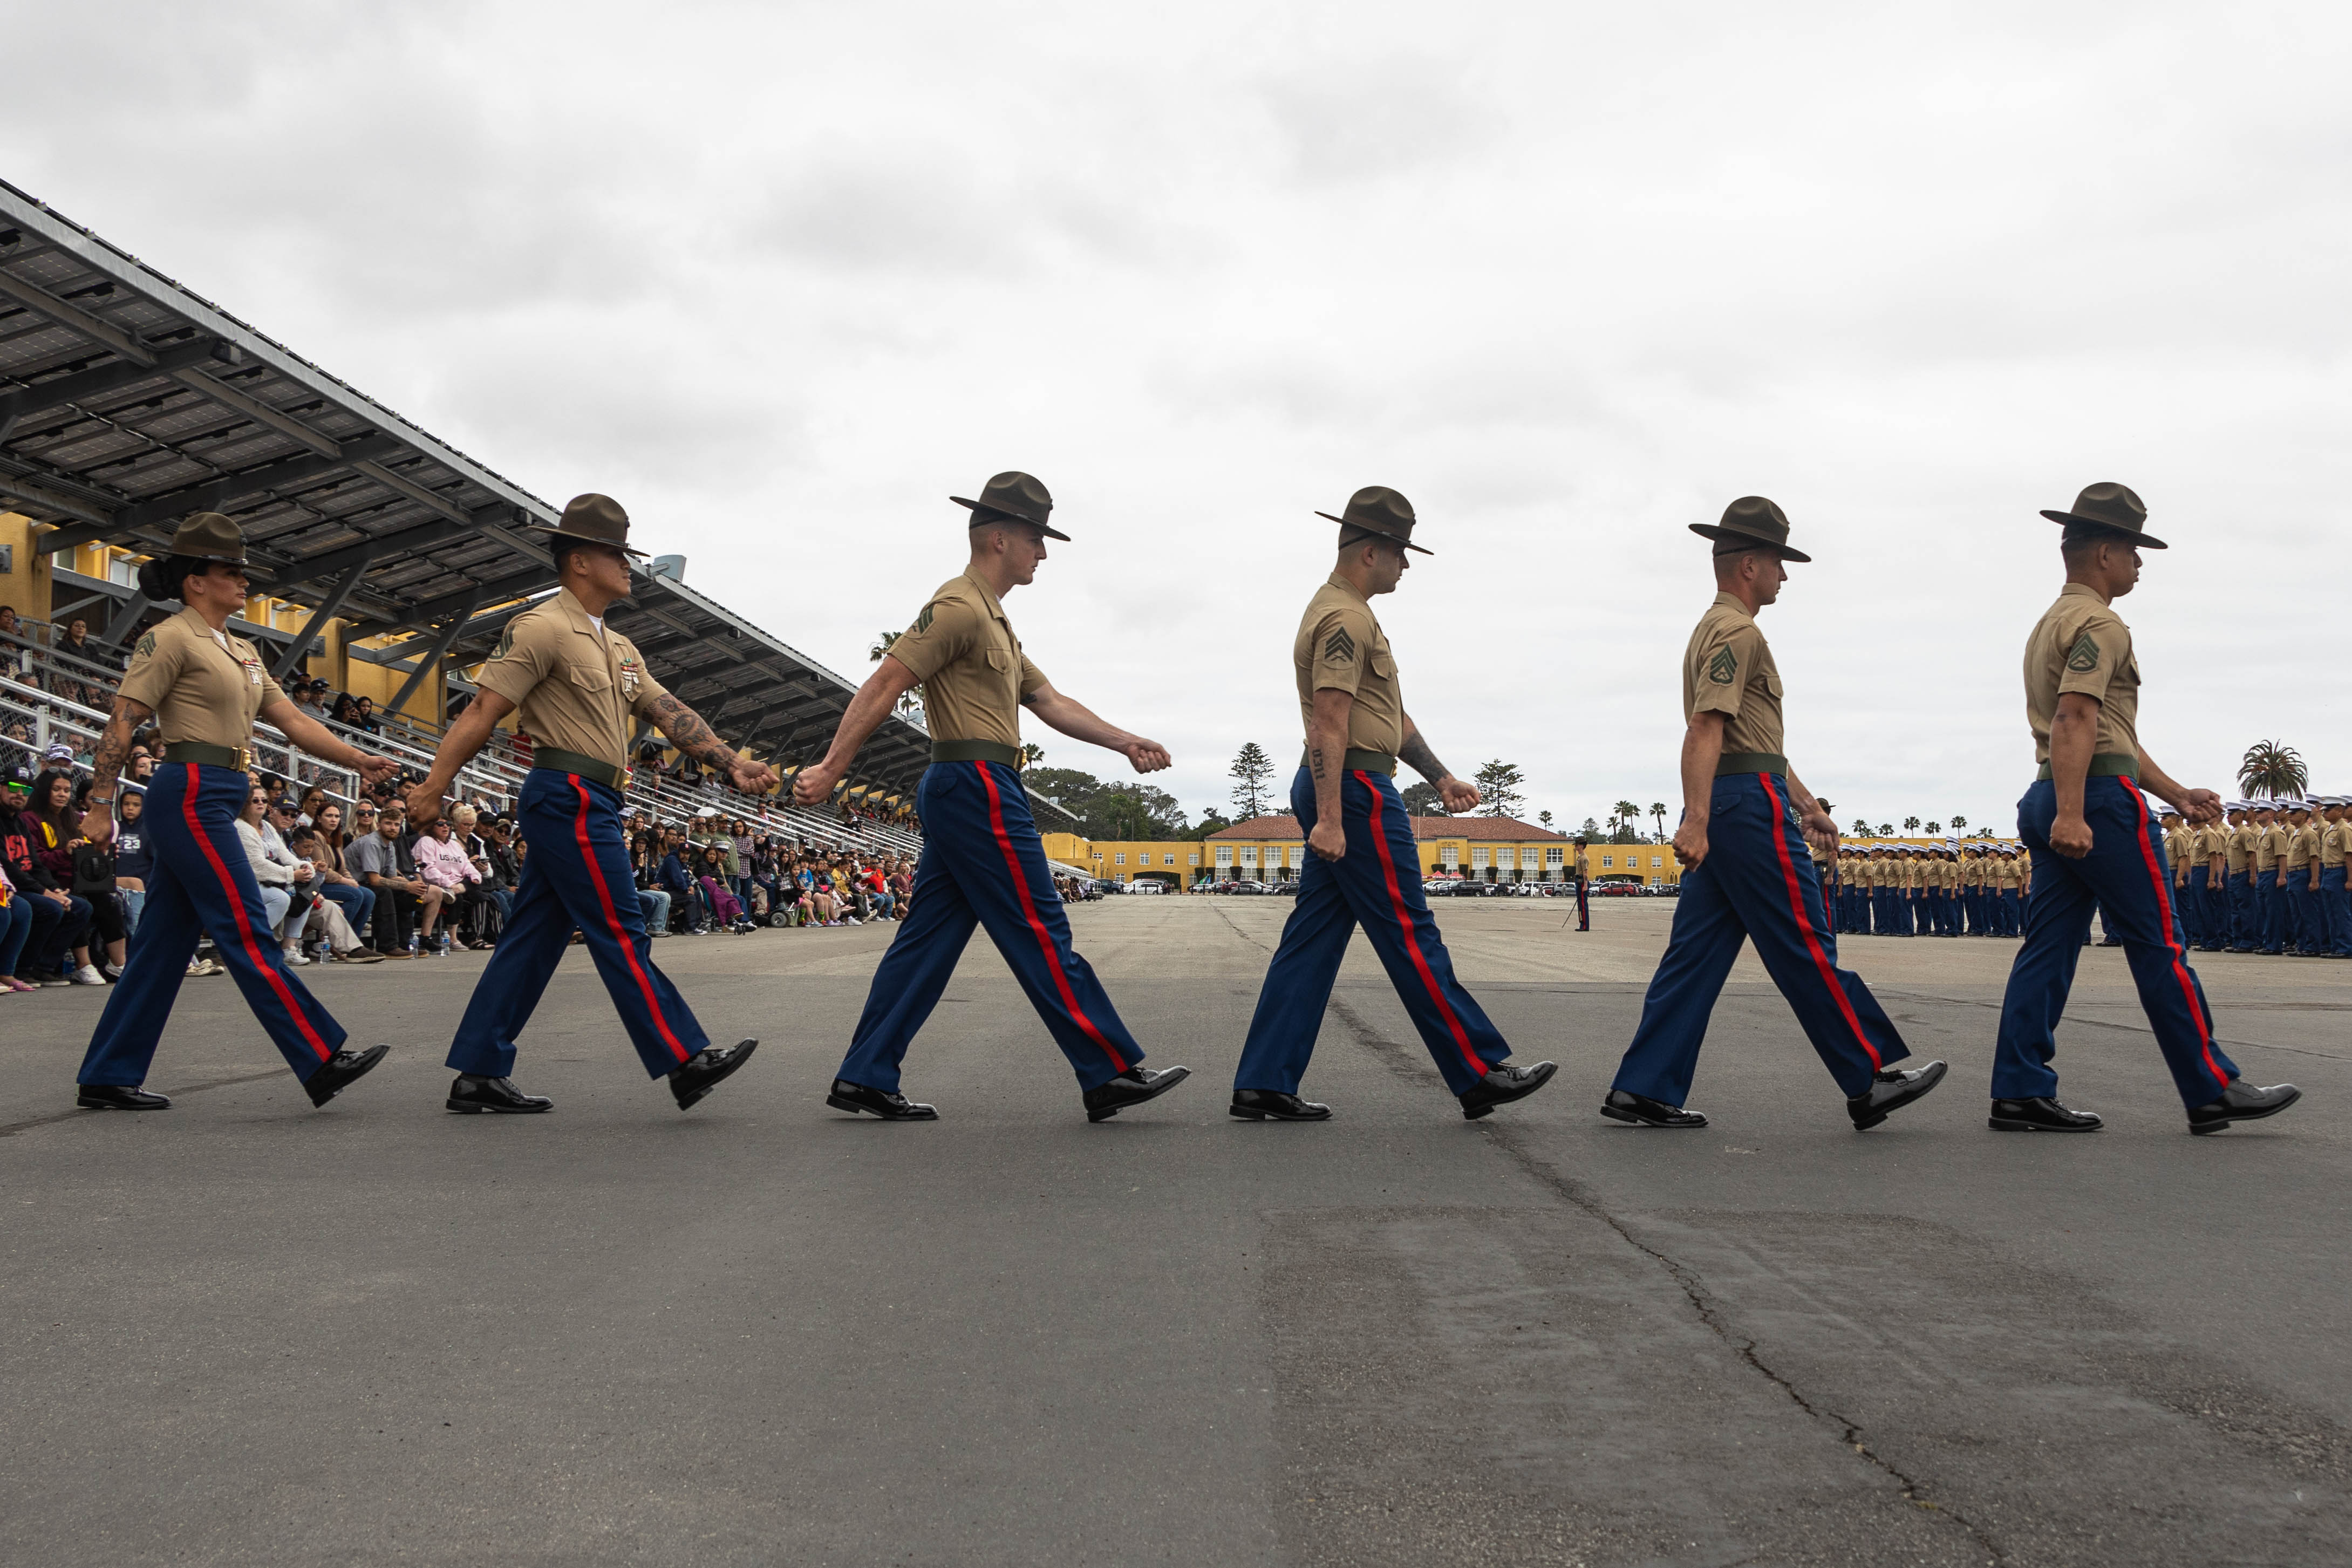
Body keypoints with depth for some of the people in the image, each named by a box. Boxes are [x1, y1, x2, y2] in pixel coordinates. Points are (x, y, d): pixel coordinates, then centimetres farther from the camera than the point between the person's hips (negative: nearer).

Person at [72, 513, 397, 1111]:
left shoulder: (241, 652, 21)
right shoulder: (172, 640, -6)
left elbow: (293, 721, 18)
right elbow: (121, 725, -10)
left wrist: (359, 761, 8)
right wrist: (101, 805, -15)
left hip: (215, 804, 9)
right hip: (191, 797, -9)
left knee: (165, 943, 9)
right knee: (248, 933, -10)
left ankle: (108, 1077, 14)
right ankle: (322, 1061, -12)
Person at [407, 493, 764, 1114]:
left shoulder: (618, 648, 21)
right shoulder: (543, 629, -8)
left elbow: (670, 713, 16)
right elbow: (483, 711, -13)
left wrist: (733, 764, 5)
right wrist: (433, 788, -17)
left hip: (590, 805, 10)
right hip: (570, 797, -10)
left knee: (534, 937, 9)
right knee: (621, 934, -8)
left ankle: (480, 1075, 12)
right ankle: (685, 1062, -6)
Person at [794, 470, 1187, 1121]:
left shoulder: (991, 619, 23)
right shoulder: (959, 606, -11)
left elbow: (1048, 701, 22)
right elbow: (883, 686, -16)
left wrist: (1125, 742, 14)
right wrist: (831, 768, -20)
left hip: (961, 795, 11)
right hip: (979, 788, -11)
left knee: (927, 938, 9)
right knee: (1040, 933, -6)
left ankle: (864, 1079, 10)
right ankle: (1111, 1074, -2)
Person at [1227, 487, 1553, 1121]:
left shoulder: (1346, 612, 22)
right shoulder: (1345, 619, -13)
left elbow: (1389, 712, 25)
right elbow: (1329, 724, -21)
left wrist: (1440, 776, 20)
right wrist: (1329, 819, -27)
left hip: (1334, 792, 11)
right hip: (1354, 790, -11)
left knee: (1312, 939, 7)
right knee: (1411, 936, -5)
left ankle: (1263, 1086, 6)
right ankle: (1481, 1074, 1)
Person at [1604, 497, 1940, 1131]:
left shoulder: (1715, 629, 24)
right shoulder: (1738, 632, -10)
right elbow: (1705, 729, -22)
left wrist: (1805, 801, 29)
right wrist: (1696, 820, -30)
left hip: (1724, 812, 10)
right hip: (1749, 804, -10)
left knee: (1695, 954, 6)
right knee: (1806, 951, -3)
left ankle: (1644, 1090, 3)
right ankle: (1871, 1080, 4)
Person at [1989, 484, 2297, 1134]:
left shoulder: (2052, 623, 23)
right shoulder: (2098, 623, -9)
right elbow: (2075, 720, -23)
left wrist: (2176, 794, 24)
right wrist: (2071, 813, -31)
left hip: (2053, 803, 10)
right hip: (2100, 800, -10)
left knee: (2048, 947, 5)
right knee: (2158, 947, -3)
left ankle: (2020, 1093, 2)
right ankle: (2212, 1091, 4)